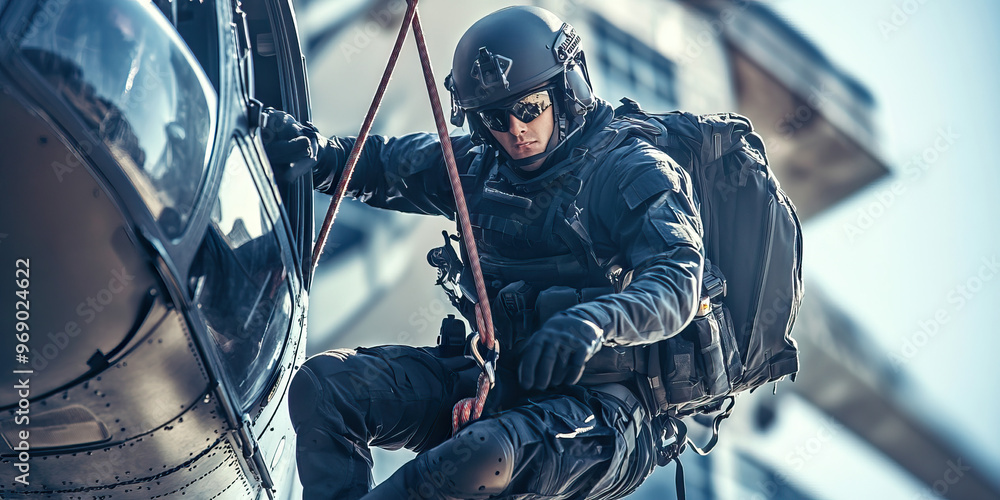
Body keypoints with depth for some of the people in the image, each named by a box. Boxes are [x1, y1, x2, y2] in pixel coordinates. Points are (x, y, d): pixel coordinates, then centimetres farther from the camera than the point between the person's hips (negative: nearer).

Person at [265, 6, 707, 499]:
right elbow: (385, 164, 21)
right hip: (491, 376, 7)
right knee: (323, 384, -11)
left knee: (484, 460, -38)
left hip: (599, 400, -6)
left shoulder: (635, 172, -9)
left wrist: (595, 320, -43)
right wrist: (312, 150, -2)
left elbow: (678, 282, -22)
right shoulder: (481, 166, 11)